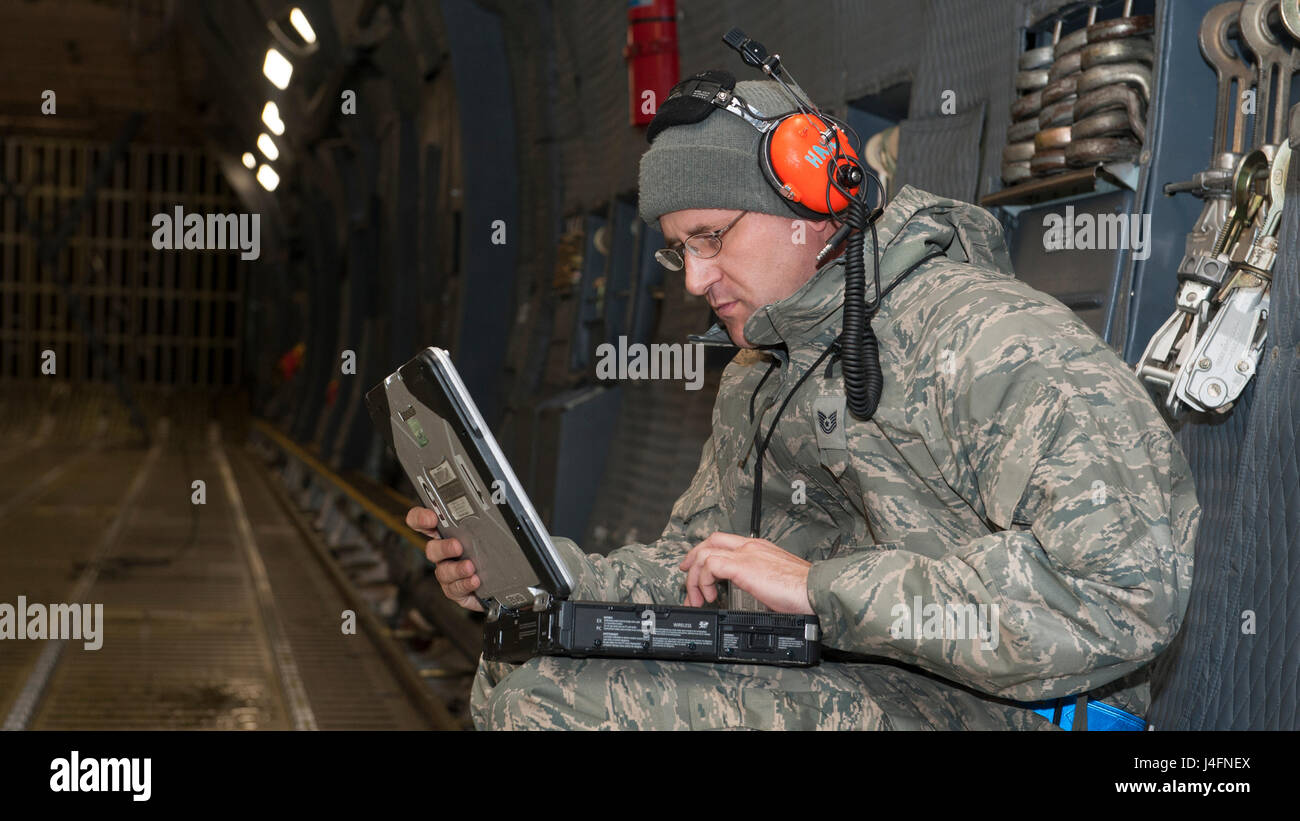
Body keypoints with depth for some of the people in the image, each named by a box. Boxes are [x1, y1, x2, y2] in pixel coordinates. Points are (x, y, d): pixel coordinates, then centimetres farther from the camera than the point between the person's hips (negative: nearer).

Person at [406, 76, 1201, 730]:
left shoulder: (997, 342, -16)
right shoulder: (755, 384, 14)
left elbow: (1128, 585, -28)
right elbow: (691, 571, 21)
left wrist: (822, 588, -24)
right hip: (825, 691, 8)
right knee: (520, 679, -3)